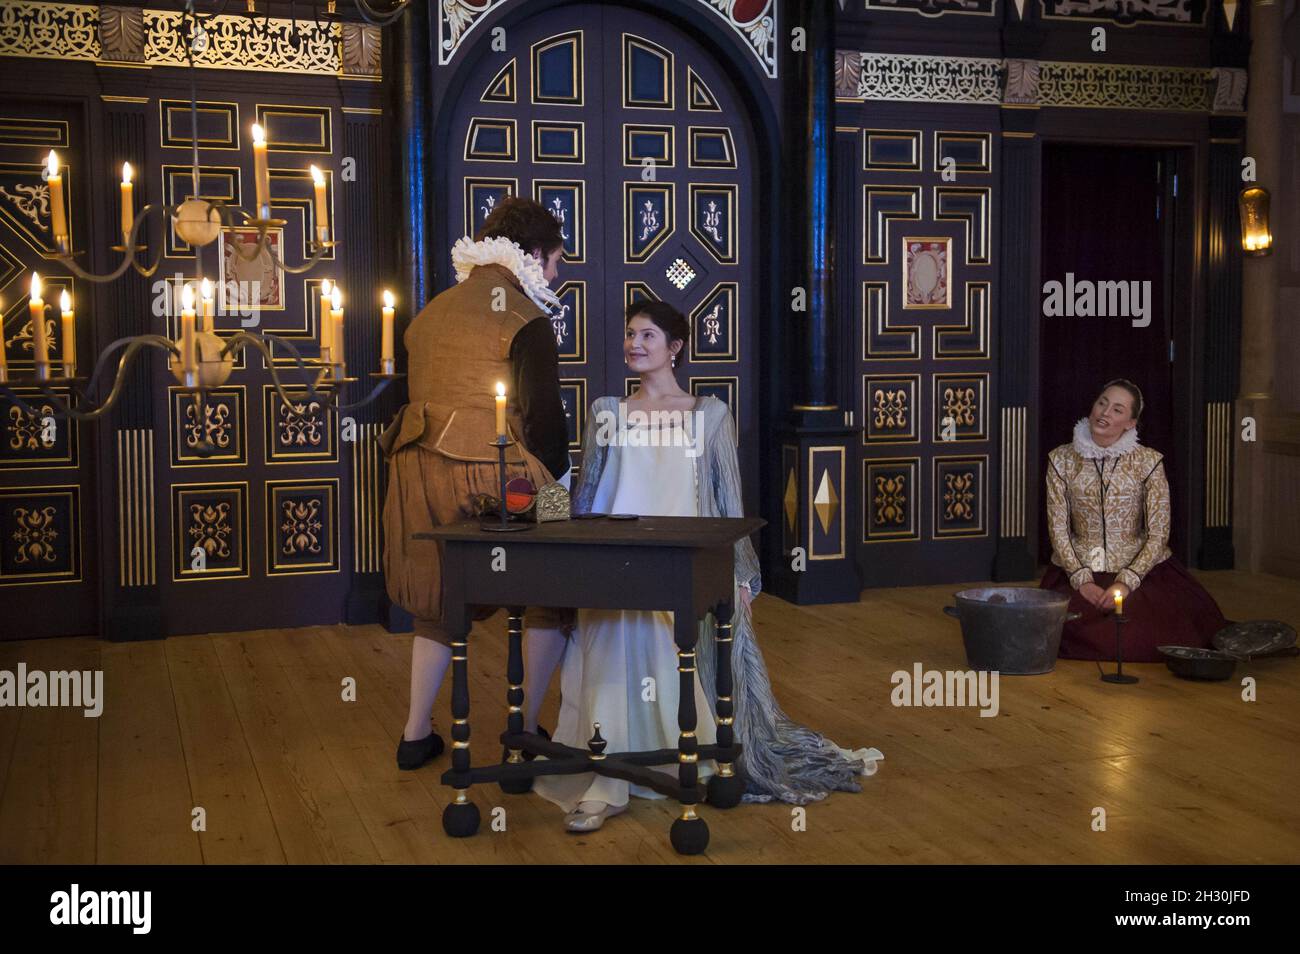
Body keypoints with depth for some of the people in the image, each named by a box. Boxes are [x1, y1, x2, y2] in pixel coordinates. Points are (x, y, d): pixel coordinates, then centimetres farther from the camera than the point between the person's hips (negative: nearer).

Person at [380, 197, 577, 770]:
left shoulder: (433, 311, 14)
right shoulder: (524, 319, -10)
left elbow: (422, 394, 16)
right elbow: (543, 414, -13)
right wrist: (556, 477, 1)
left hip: (421, 471, 7)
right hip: (492, 479, -7)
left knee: (439, 598, 20)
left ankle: (416, 735, 23)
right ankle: (525, 732, 12)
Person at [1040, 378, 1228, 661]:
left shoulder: (1149, 462, -2)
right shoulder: (1061, 460, 2)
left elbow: (1158, 535, -5)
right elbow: (1058, 528, 0)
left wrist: (1125, 582, -17)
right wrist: (1082, 581, -12)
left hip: (1140, 568, 0)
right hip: (1077, 569, 1)